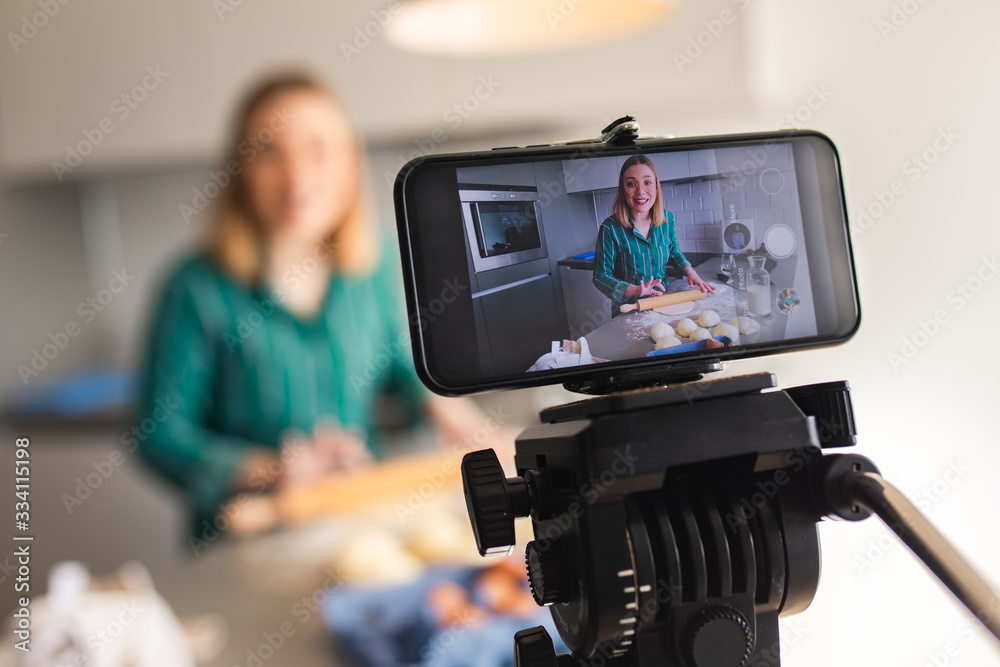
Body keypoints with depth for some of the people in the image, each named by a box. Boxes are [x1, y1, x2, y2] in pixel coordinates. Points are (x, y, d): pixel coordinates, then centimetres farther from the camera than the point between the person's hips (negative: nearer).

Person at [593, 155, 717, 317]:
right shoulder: (611, 229, -15)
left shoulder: (667, 219, 1)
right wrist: (634, 290, -23)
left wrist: (689, 271, 3)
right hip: (630, 309, -4)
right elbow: (601, 276, -10)